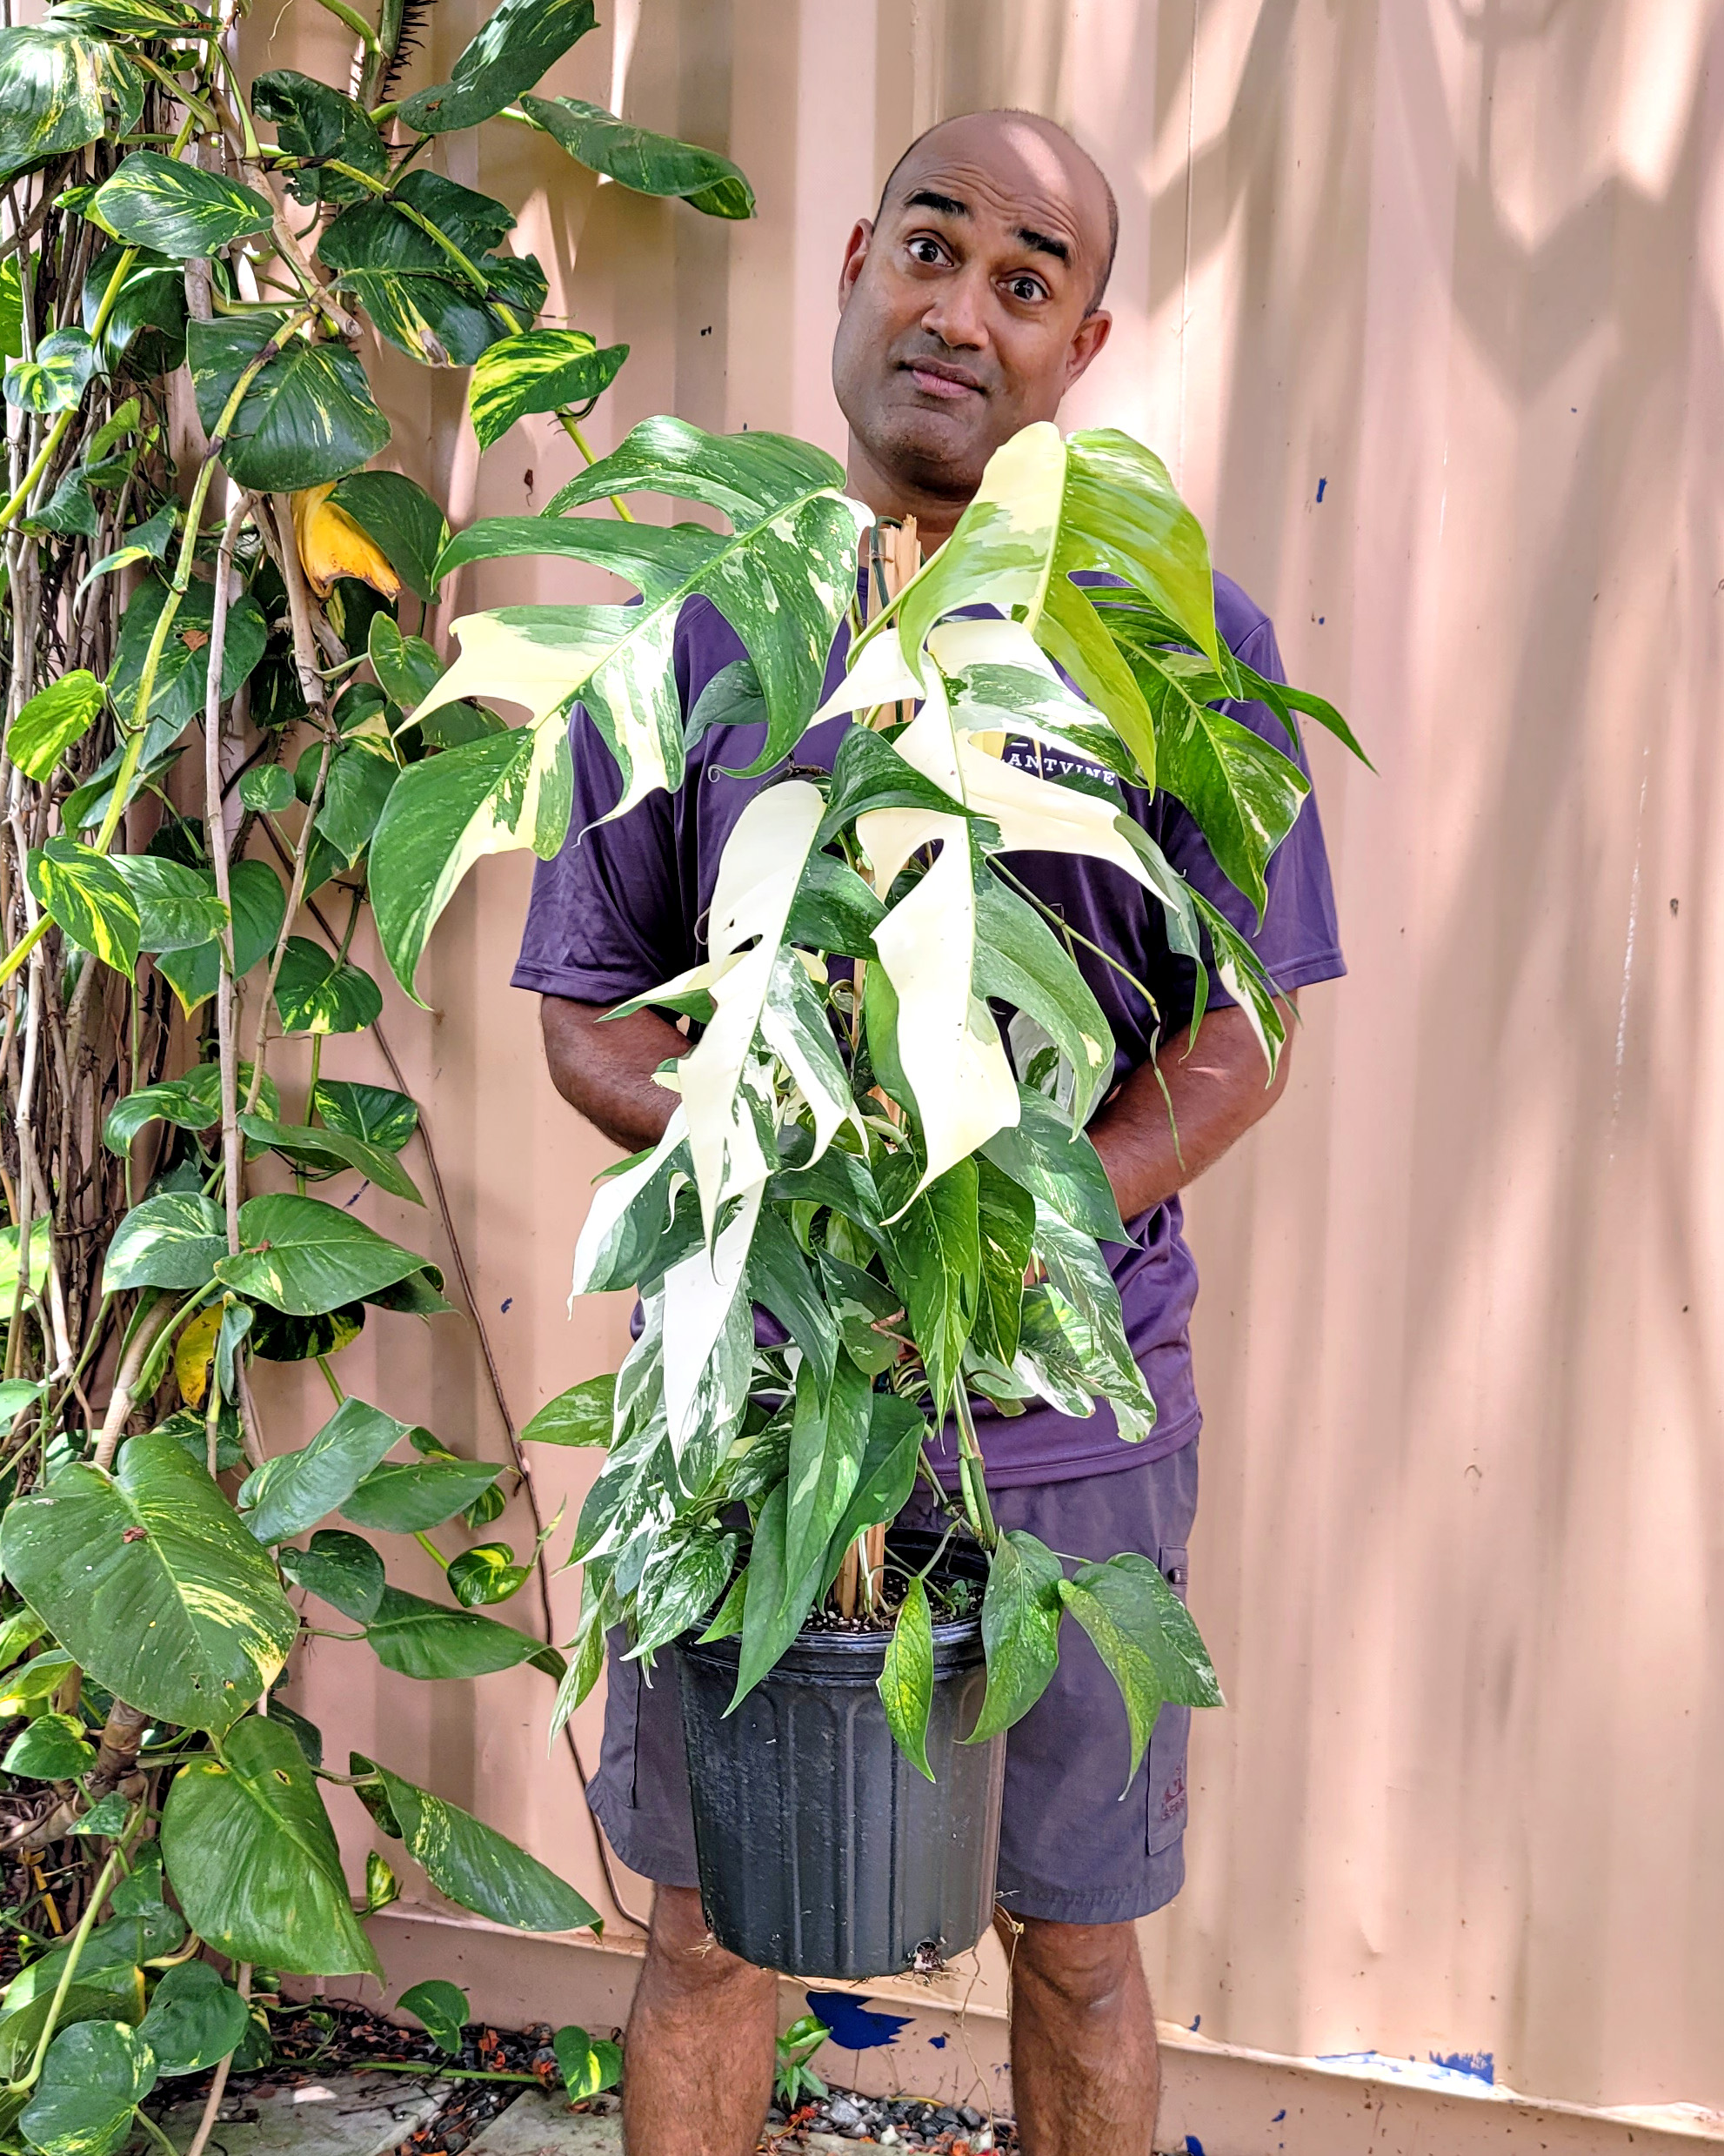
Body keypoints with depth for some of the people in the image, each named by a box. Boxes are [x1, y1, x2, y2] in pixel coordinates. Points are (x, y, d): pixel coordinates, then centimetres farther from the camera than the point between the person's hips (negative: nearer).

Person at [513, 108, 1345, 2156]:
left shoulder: (1188, 638, 0)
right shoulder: (693, 624, 3)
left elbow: (1239, 1033, -1)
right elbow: (585, 1007, 5)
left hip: (1070, 1405, 0)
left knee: (1075, 1930, 16)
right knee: (713, 1929, 15)